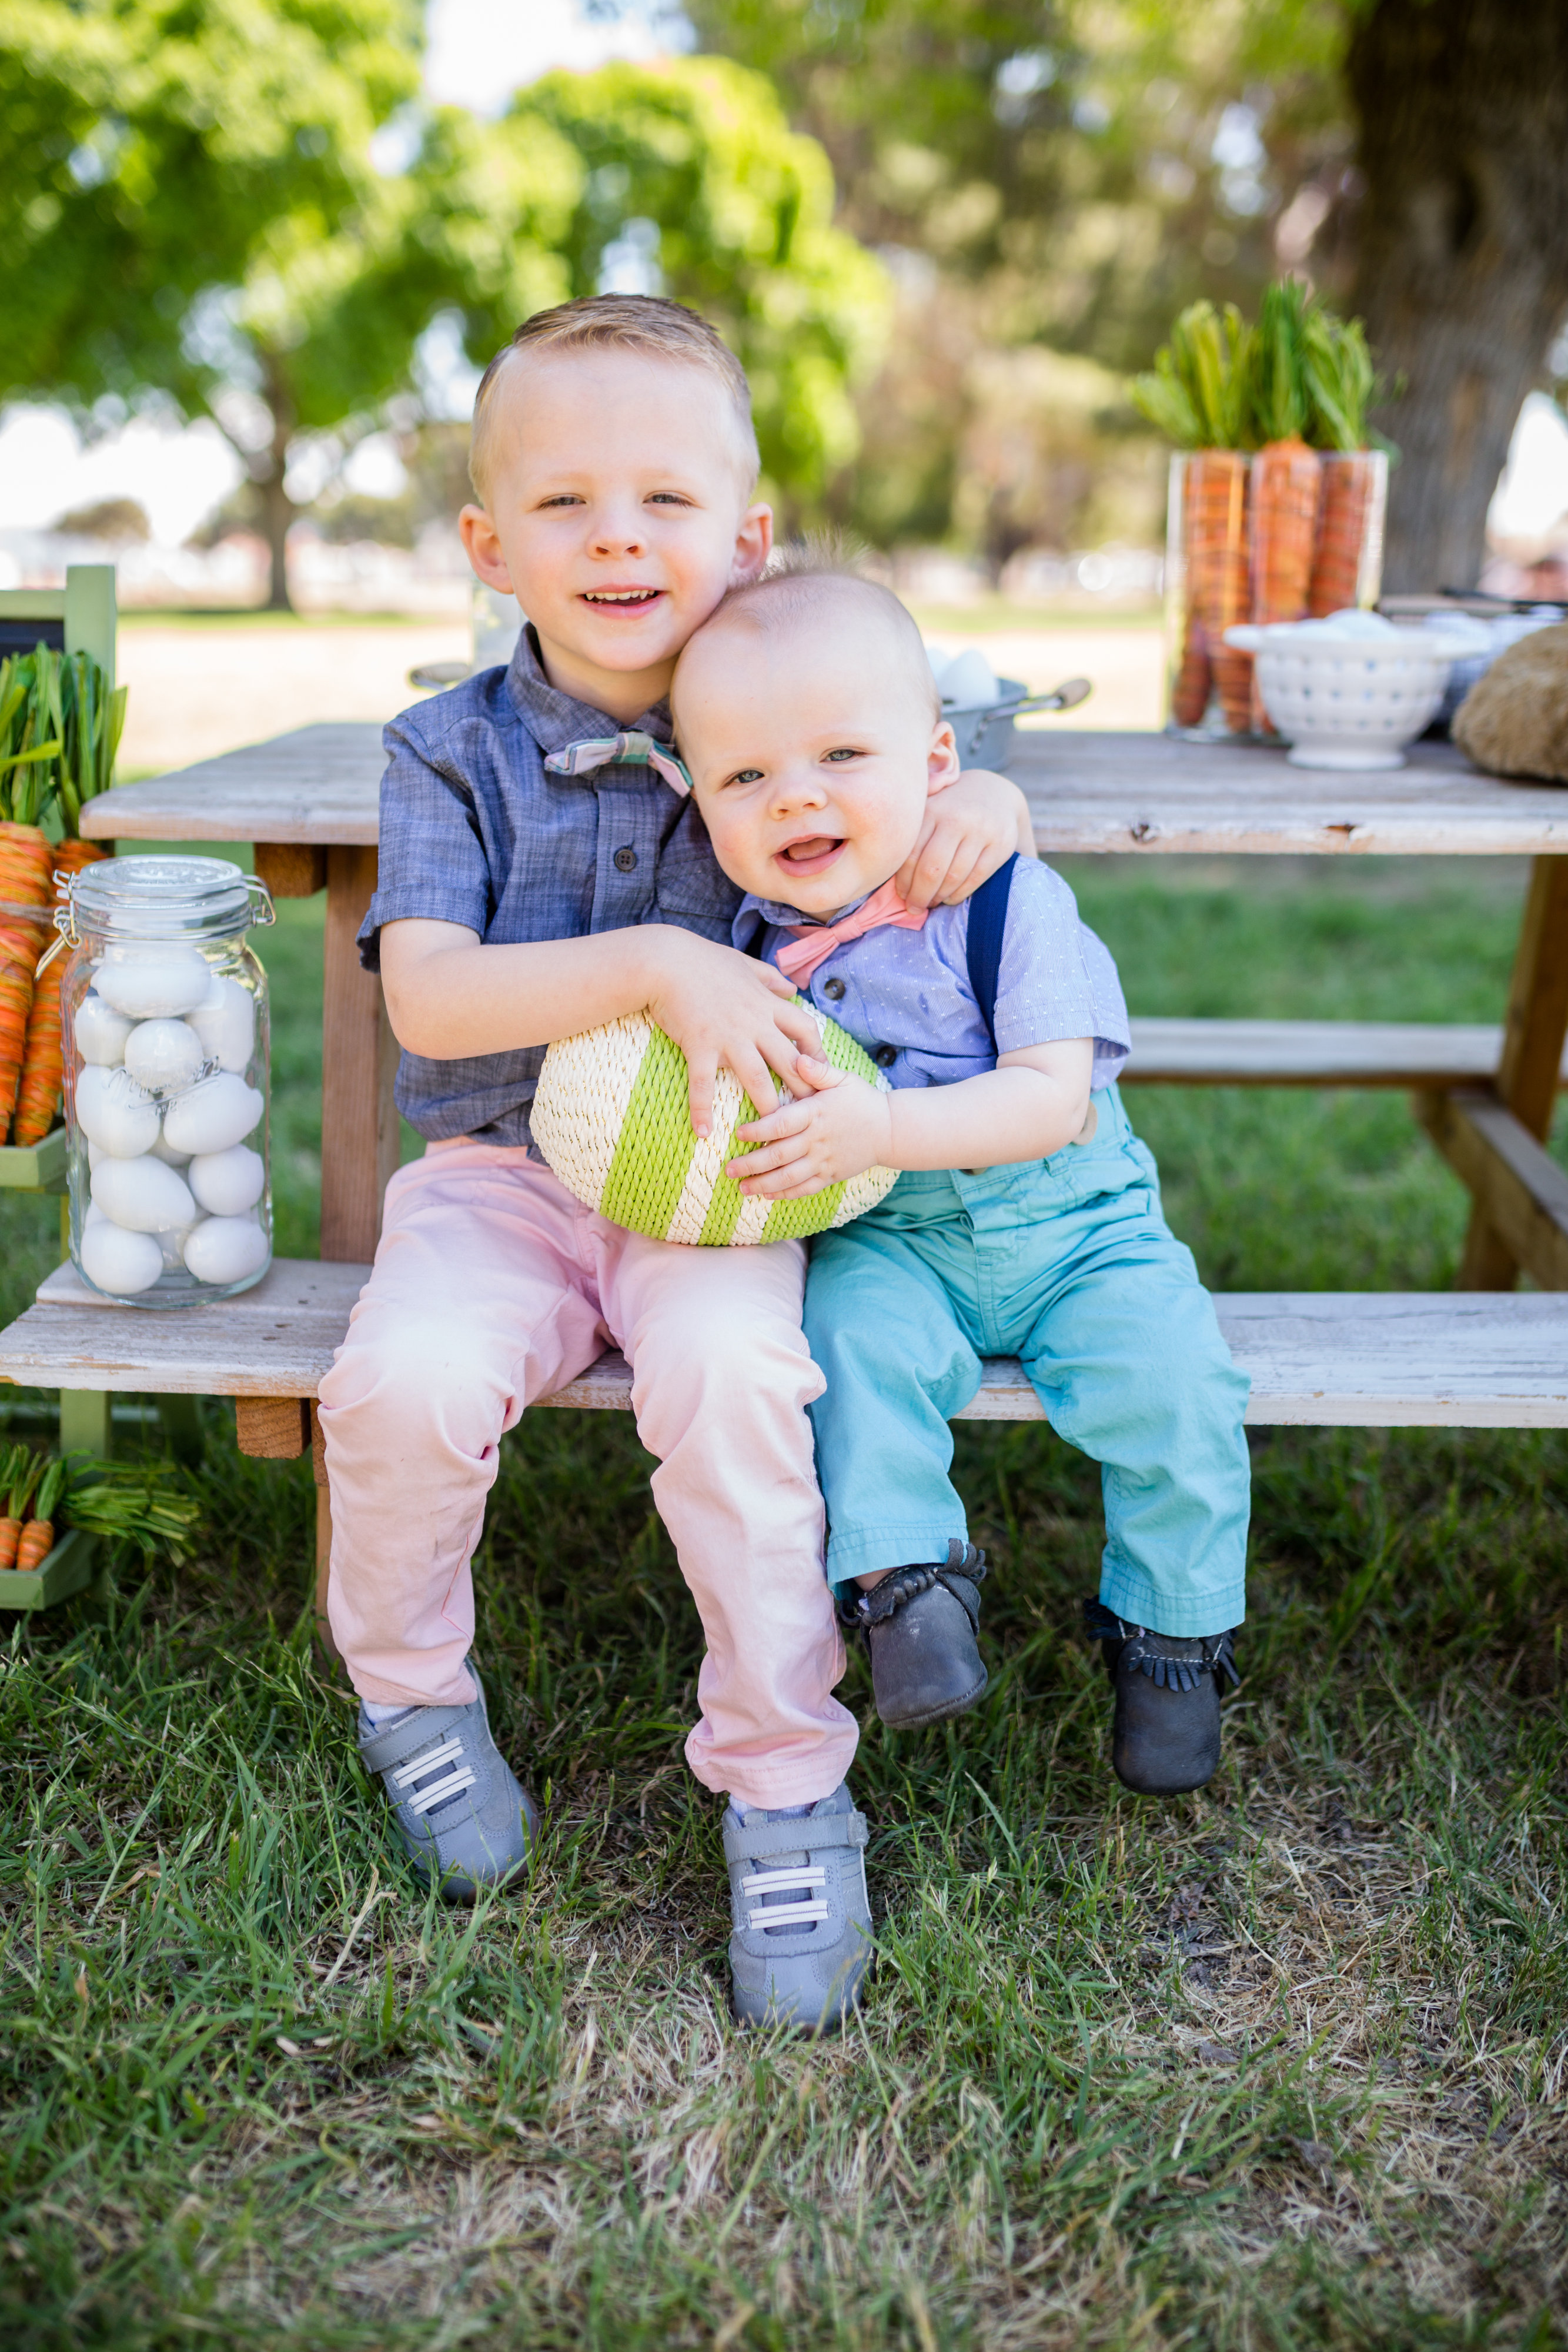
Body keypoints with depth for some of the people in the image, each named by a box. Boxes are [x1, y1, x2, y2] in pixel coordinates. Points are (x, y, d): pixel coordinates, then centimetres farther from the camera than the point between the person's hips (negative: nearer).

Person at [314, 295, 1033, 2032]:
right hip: (499, 1172, 0)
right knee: (404, 1378, -28)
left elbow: (909, 785, 20)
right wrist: (651, 965, -29)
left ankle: (784, 1779, -10)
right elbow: (427, 996, -14)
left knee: (729, 1367, -31)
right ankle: (408, 1688, 6)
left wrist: (979, 805, -7)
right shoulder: (453, 754, -2)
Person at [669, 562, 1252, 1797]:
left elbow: (1053, 1099, -22)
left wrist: (882, 1128, -33)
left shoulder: (1008, 902, -15)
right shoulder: (753, 937, -2)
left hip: (1071, 1223, -2)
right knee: (854, 1331, -29)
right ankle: (904, 1574, -12)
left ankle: (1172, 1627, 3)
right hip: (885, 1242, 2)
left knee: (1169, 1373, -20)